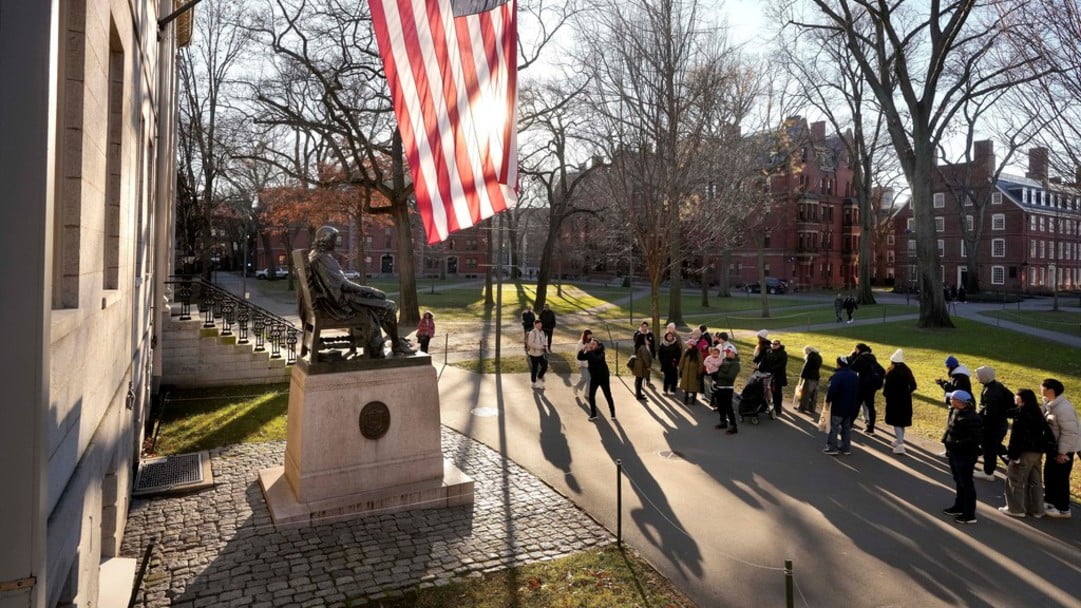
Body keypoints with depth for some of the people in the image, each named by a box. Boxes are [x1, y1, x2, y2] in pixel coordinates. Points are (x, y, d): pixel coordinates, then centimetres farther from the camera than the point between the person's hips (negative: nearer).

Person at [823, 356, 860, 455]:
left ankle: (832, 448, -1)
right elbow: (858, 391, 17)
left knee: (833, 427, -1)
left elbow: (832, 390, -26)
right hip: (850, 407, 8)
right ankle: (846, 448, 20)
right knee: (846, 427, 15)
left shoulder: (837, 376, -20)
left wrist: (828, 400, -11)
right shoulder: (854, 375, 8)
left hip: (838, 407, -8)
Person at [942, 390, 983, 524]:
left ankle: (969, 515, 11)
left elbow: (974, 438, -25)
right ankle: (959, 507, 38)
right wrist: (947, 440, 7)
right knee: (959, 481, 22)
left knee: (966, 484, 1)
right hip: (955, 454, 10)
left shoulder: (971, 418, -25)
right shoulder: (955, 411, 4)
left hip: (965, 456, -10)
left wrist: (957, 444, -25)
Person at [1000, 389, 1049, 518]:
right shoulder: (1037, 412, 7)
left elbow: (1016, 435, -19)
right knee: (1035, 481, 16)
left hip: (1025, 451, -8)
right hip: (1038, 451, 8)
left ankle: (1016, 508, 9)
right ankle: (1036, 510, 23)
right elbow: (1044, 430, 12)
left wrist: (1012, 453, -16)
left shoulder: (1021, 413, -16)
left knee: (1015, 479, 3)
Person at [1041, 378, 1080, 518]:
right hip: (1053, 446, 9)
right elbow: (1046, 424, 12)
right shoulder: (1050, 403, 2)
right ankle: (1049, 500, 35)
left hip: (1064, 449, -9)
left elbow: (1069, 432, -26)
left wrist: (1062, 452, -23)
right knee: (1049, 474, 19)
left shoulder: (1063, 408, -27)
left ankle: (1063, 509, 13)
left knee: (1060, 478, 1)